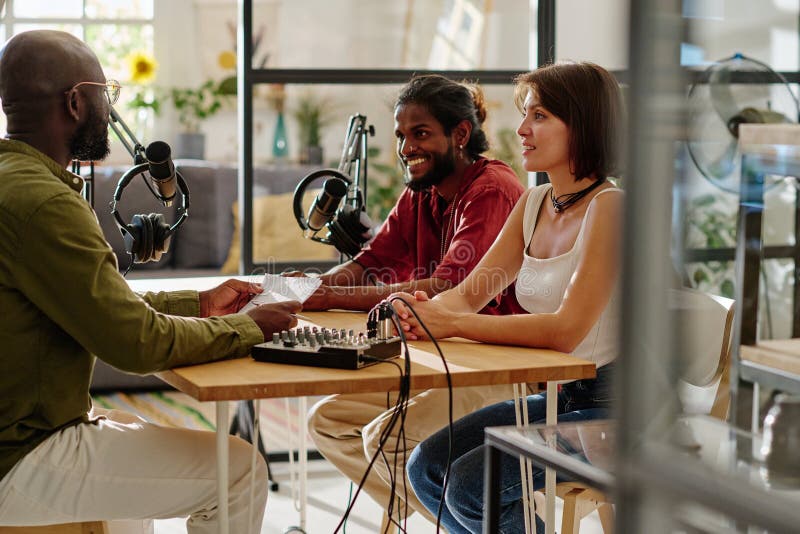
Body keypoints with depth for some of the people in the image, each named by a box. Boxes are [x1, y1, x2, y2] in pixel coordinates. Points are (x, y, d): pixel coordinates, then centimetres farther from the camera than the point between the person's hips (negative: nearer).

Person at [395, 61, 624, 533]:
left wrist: (450, 324, -27)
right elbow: (470, 294, 7)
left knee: (470, 485, -19)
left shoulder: (609, 208, -17)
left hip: (609, 407, -8)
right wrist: (423, 311, -16)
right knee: (428, 465, -2)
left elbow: (566, 330, -26)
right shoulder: (534, 204, 9)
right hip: (553, 397, 8)